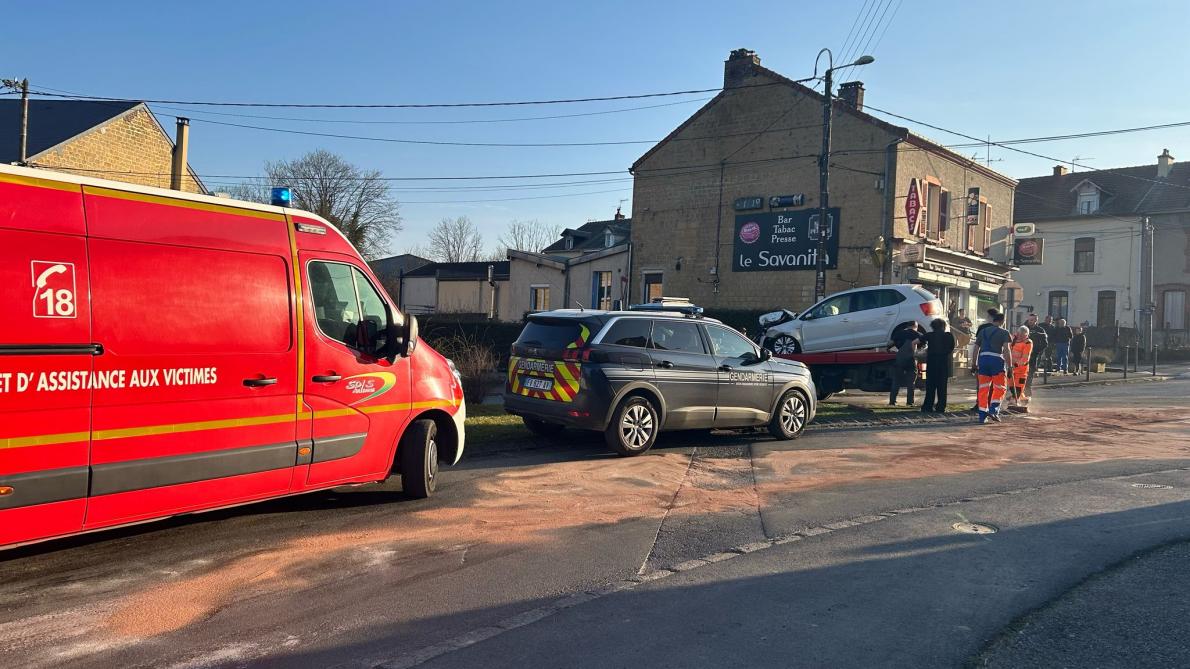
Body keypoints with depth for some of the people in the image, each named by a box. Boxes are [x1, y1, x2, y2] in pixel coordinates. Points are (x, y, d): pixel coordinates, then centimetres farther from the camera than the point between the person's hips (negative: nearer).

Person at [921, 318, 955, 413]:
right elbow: (952, 351, 7)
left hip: (931, 362, 0)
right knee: (942, 386, 5)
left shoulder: (929, 335, 3)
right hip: (944, 362, 0)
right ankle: (941, 407, 3)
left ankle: (928, 407, 1)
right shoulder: (949, 336, 5)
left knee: (930, 385, 4)